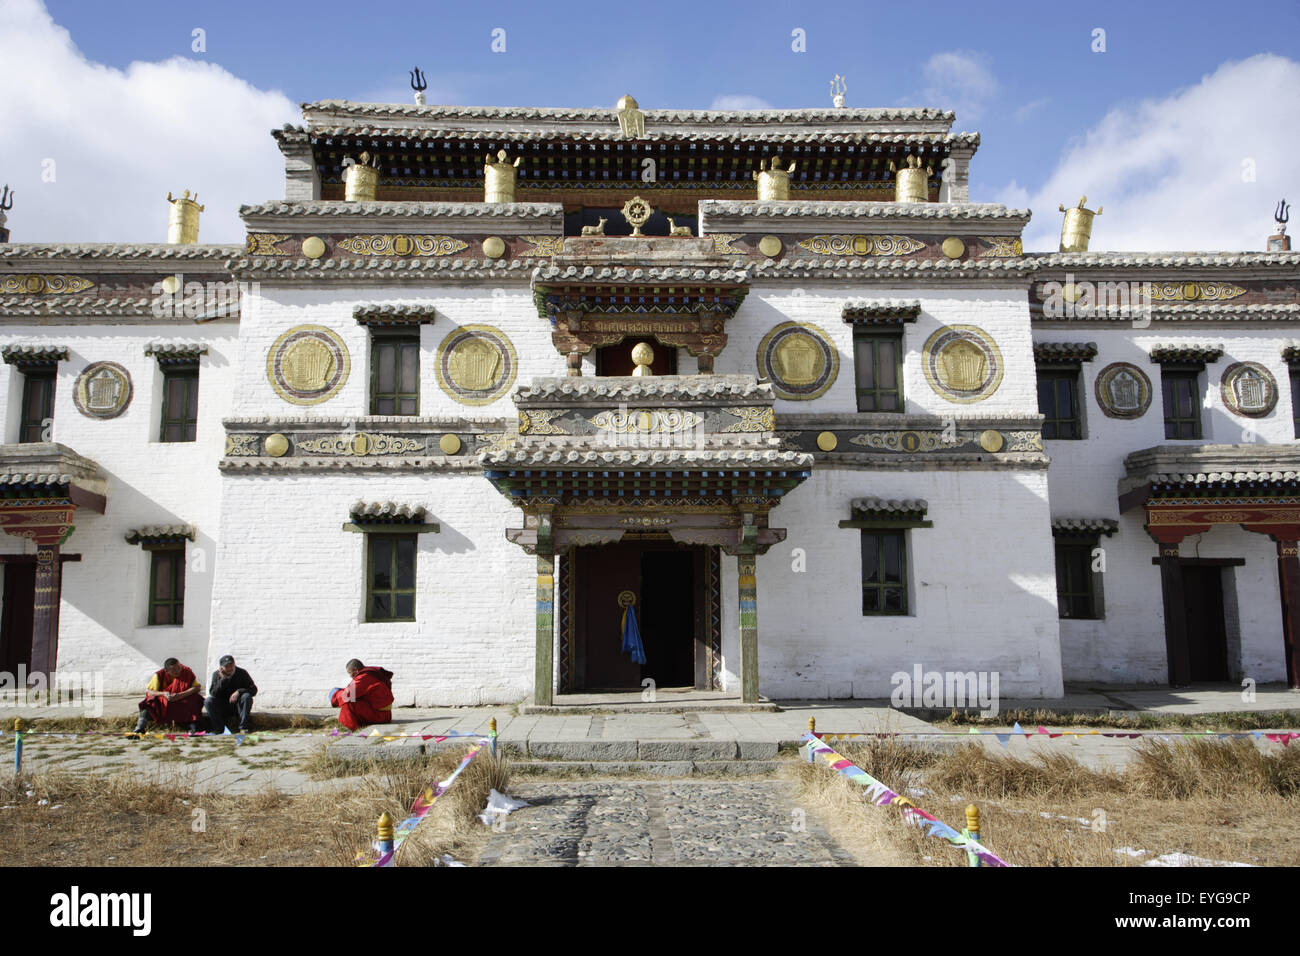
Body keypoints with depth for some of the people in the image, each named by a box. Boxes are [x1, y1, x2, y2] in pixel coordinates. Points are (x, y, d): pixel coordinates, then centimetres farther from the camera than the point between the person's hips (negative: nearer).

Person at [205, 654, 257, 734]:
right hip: (222, 708, 1)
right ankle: (219, 728, -17)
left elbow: (254, 689, -11)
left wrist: (239, 692, -27)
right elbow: (213, 693, -14)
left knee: (246, 697, -31)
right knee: (208, 701, -23)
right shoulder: (216, 674, -2)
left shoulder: (242, 673, -6)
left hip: (238, 706, -1)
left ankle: (243, 727, -26)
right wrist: (222, 679, -25)